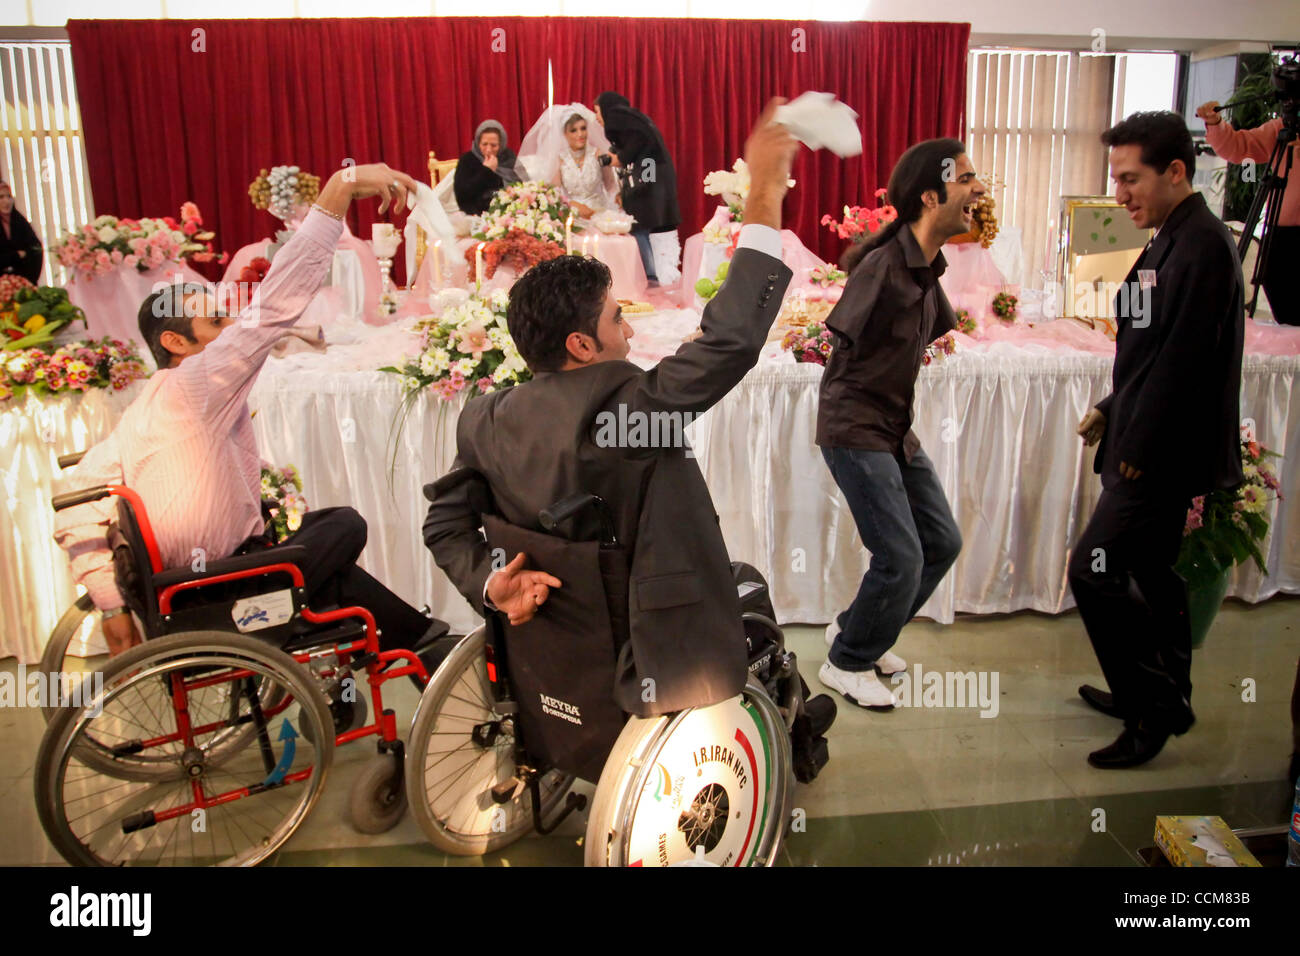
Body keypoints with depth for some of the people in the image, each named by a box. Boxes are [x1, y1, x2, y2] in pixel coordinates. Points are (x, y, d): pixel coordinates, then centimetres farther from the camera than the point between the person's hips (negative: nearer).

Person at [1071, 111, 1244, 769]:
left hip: (1165, 454, -10)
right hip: (1157, 450, 10)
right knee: (1152, 573, 18)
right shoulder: (1175, 239, 13)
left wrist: (1139, 449, -18)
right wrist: (1113, 410, 12)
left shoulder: (1201, 246, -18)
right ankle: (1162, 696, 32)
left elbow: (1183, 360, -22)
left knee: (1094, 571, -8)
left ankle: (1155, 707, 5)